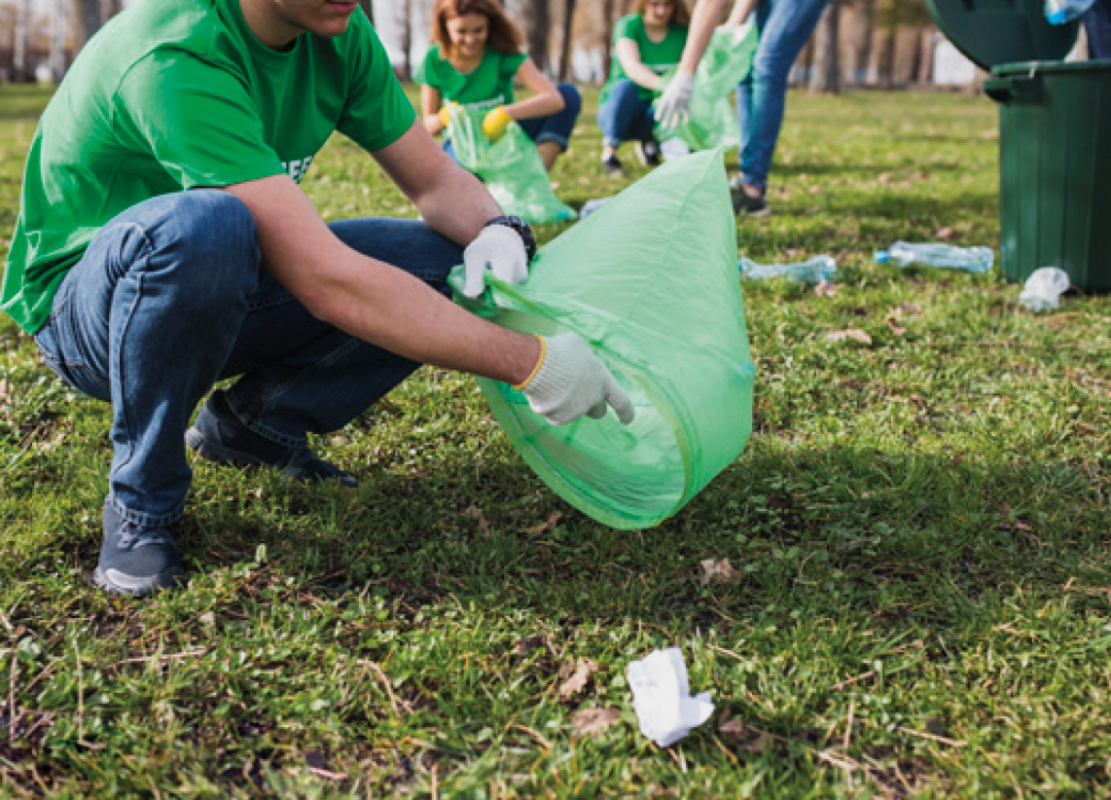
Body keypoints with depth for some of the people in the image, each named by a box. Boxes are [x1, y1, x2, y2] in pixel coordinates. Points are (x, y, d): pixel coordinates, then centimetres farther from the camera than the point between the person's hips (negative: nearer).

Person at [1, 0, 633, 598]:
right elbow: (329, 283, -40)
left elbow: (435, 177, 1)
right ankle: (142, 502, -17)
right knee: (203, 224, -40)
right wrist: (529, 363, -37)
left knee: (450, 264, -9)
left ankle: (252, 421, 3)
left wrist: (498, 230, -23)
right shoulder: (176, 57, -34)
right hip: (81, 313, -6)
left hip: (218, 292, 7)